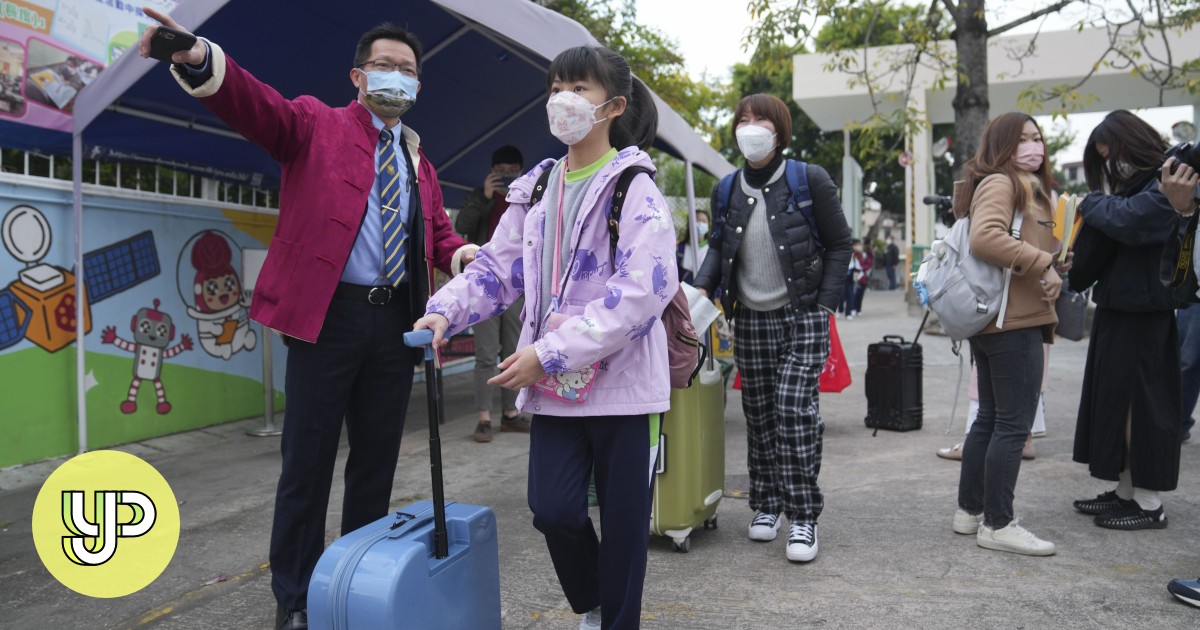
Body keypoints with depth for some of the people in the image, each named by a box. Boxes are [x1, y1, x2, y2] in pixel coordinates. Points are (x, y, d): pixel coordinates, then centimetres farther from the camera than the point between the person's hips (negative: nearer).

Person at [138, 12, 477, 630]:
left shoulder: (417, 161, 18)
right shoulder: (316, 124, 3)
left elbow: (436, 231, 20)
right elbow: (256, 105, -15)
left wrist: (459, 252, -3)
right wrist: (198, 58, -35)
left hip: (395, 321, 5)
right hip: (327, 312, -5)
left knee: (376, 461, 14)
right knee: (308, 462, 3)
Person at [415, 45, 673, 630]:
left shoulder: (635, 188, -8)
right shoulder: (535, 187, 11)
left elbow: (642, 290, -19)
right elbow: (497, 266, 11)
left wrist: (550, 352, -21)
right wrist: (444, 311, -8)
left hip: (620, 380, -4)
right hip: (554, 383, 5)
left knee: (623, 517, 6)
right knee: (553, 509, 0)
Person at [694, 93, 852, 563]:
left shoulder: (810, 180, -5)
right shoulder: (727, 189, 5)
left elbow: (839, 244, -1)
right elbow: (717, 245, 16)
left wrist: (825, 305, -8)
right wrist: (703, 286, -3)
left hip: (802, 317, -4)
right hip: (751, 318, 4)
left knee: (794, 409, -12)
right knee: (758, 415, 9)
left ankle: (803, 517, -1)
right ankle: (766, 504, 24)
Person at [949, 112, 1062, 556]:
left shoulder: (1026, 187, 21)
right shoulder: (999, 183, -10)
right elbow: (985, 237, -27)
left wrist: (1047, 271, 8)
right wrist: (1044, 266, -22)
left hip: (995, 320, 10)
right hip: (1014, 321, -10)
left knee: (990, 418, 14)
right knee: (1015, 423, -5)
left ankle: (970, 510, 23)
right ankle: (997, 524, 2)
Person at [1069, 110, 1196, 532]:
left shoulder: (1163, 184, -11)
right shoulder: (1130, 187, 17)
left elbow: (1129, 218, -29)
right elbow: (1097, 255, 14)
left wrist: (1091, 203, -11)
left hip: (1143, 314, -9)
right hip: (1117, 309, 9)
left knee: (1138, 401, -3)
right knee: (1116, 399, 11)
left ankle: (1149, 503, 7)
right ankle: (1126, 491, 21)